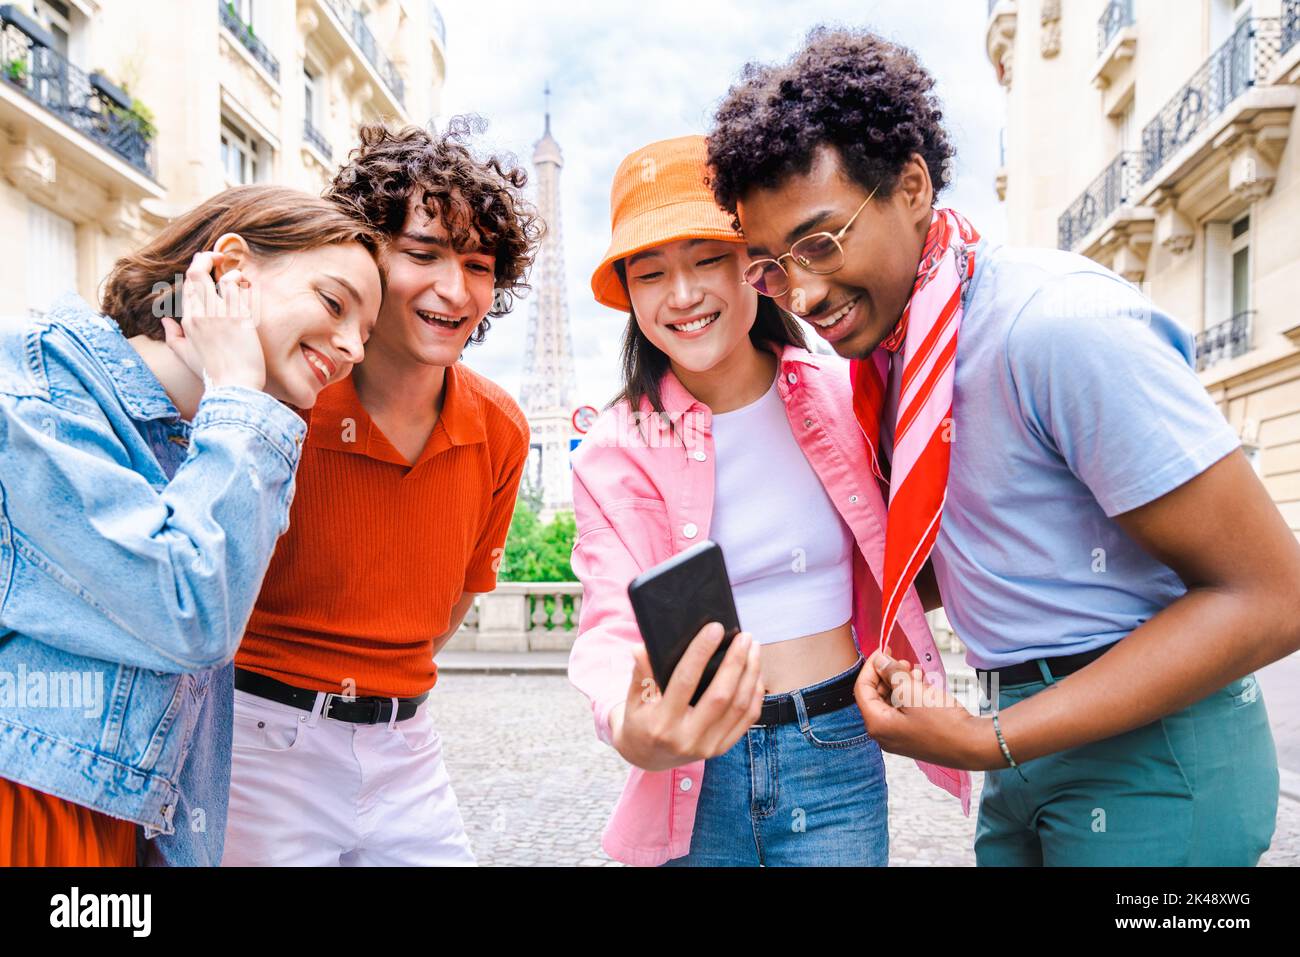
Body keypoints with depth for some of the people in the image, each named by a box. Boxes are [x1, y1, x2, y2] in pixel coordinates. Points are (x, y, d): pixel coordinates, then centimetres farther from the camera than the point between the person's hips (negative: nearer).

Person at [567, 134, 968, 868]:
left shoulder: (842, 398, -3)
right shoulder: (616, 453, -8)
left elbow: (896, 552, 10)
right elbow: (613, 625, -17)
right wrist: (633, 730, -37)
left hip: (837, 756, 1)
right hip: (695, 774, 0)